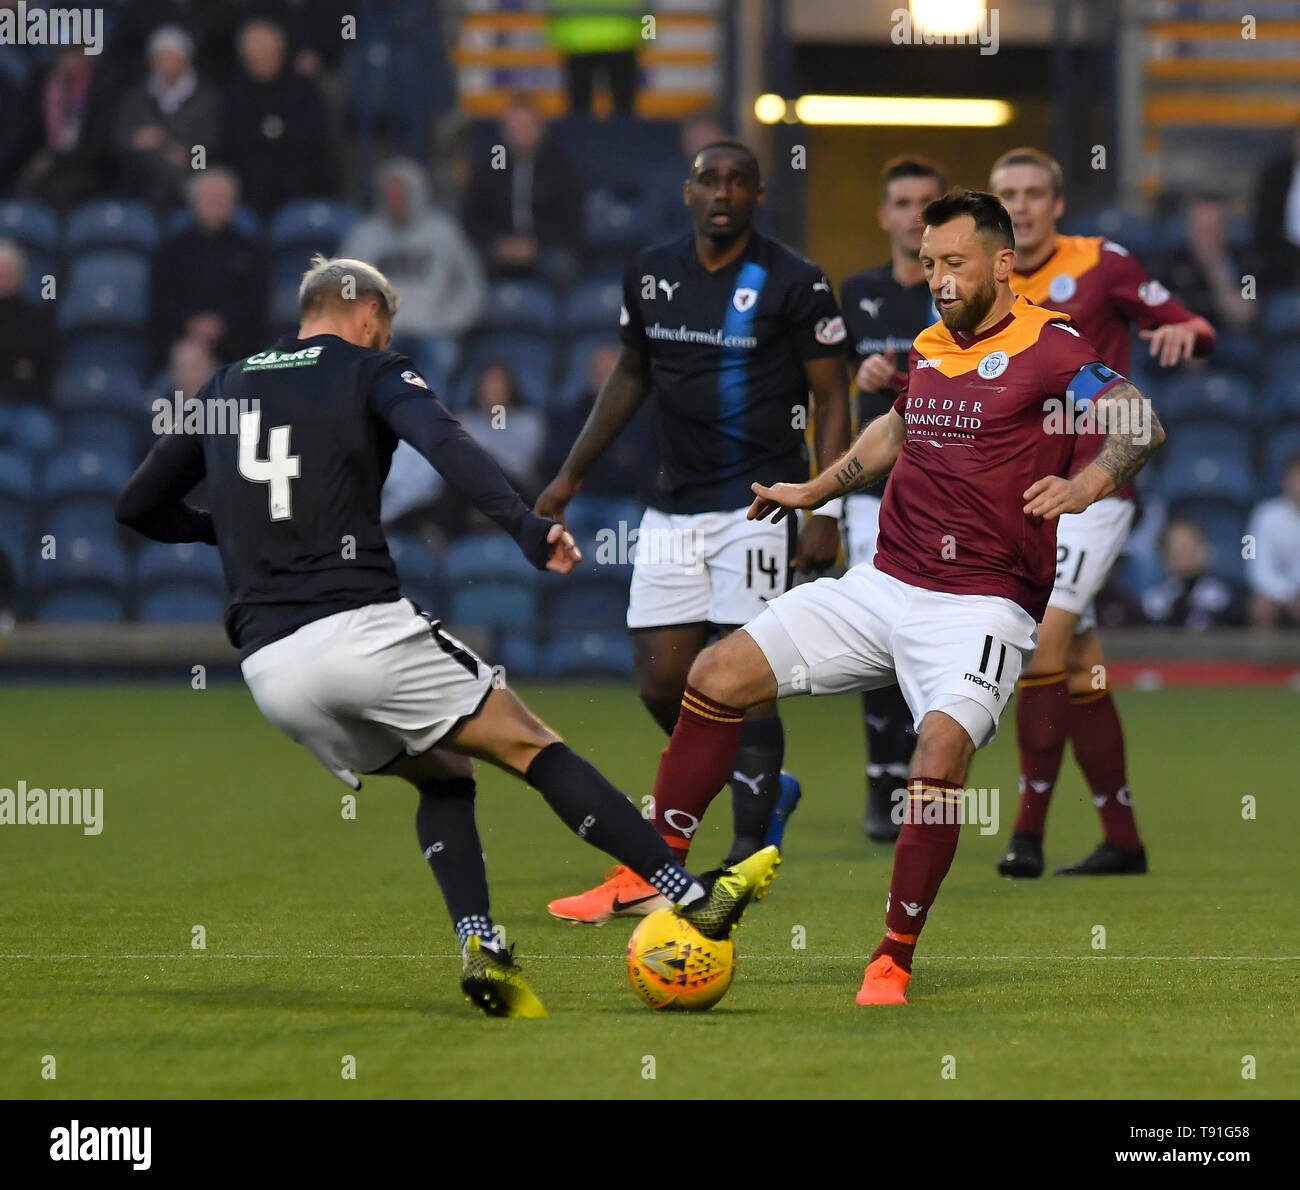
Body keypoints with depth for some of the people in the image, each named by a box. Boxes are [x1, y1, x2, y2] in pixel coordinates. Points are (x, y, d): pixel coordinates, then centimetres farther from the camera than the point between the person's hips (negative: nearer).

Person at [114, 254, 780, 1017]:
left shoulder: (224, 389, 22)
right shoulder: (370, 373, 7)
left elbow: (139, 505, 28)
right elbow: (445, 443, -15)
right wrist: (529, 530, -26)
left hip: (270, 670, 5)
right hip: (361, 631, -5)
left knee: (443, 776, 23)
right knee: (533, 748, 4)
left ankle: (481, 950, 2)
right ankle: (696, 899, -3)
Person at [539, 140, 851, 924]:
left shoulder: (794, 284, -7)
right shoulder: (650, 274, 8)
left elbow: (832, 397, -4)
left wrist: (826, 514, -11)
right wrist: (572, 475, 20)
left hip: (756, 505, -5)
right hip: (673, 508, 5)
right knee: (662, 682, 1)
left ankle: (748, 858, -1)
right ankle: (768, 788, 25)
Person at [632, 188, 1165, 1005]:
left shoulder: (1048, 345, -7)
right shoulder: (927, 349, 13)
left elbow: (1142, 424, -20)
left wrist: (1087, 482, -38)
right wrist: (816, 492, 38)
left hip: (980, 606, -7)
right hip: (882, 587, 7)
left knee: (944, 746, -31)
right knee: (720, 675, -4)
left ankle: (894, 960, -19)